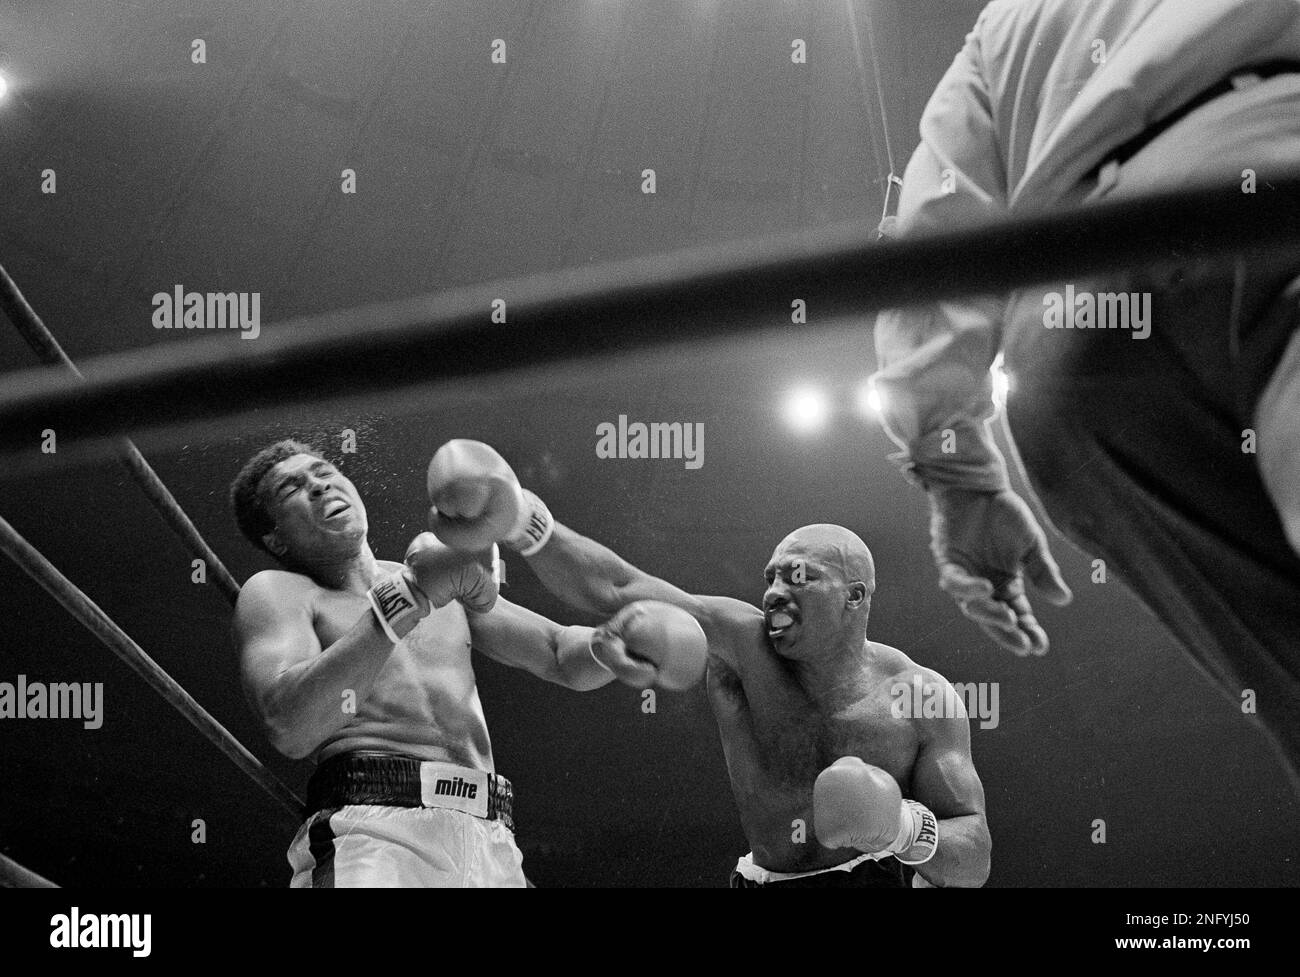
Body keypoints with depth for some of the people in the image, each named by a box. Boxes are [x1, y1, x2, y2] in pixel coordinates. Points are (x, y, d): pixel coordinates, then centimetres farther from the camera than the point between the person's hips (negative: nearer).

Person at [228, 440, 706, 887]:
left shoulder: (449, 582, 27)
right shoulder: (275, 592, 8)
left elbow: (561, 656, 26)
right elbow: (289, 727, -11)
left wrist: (603, 646, 1)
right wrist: (407, 598, -16)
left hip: (491, 845, 5)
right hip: (372, 835, -5)